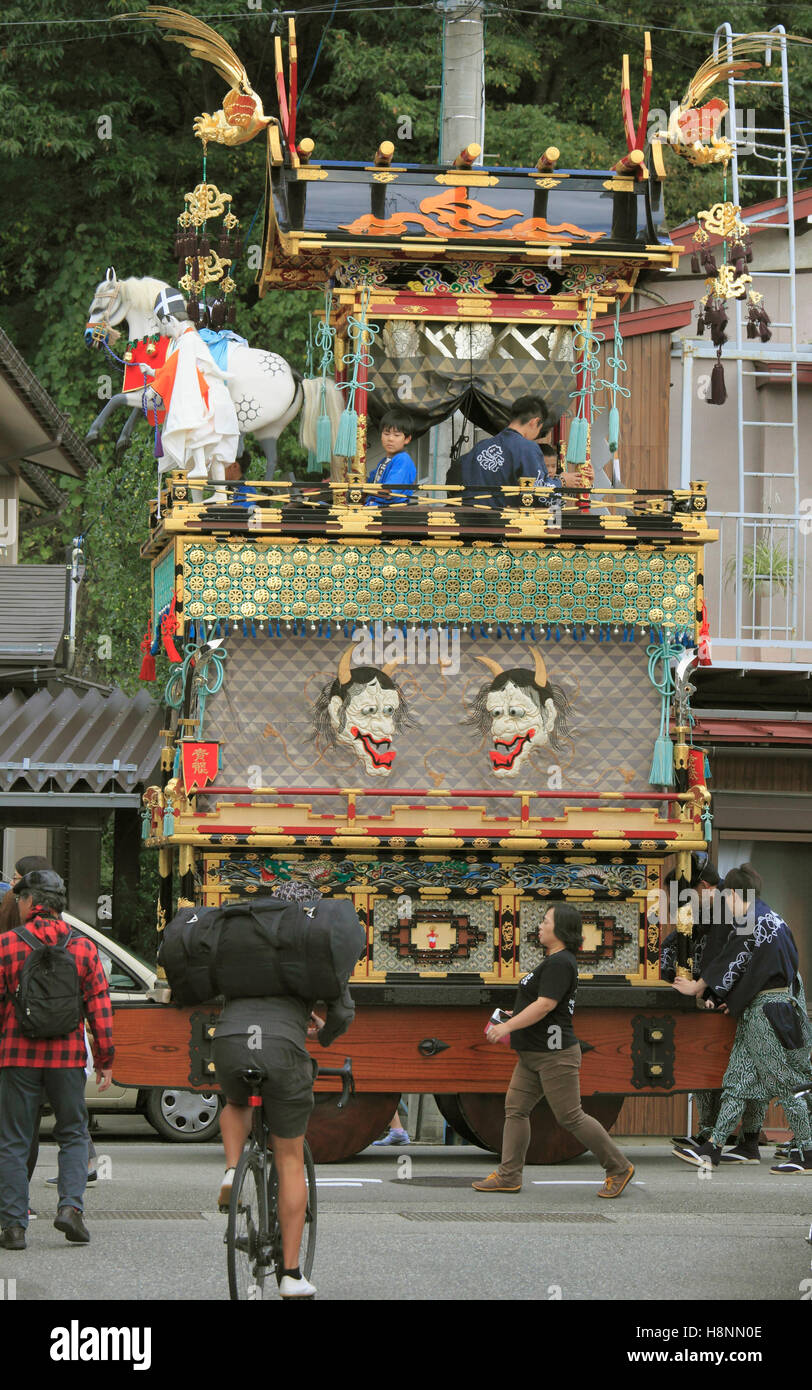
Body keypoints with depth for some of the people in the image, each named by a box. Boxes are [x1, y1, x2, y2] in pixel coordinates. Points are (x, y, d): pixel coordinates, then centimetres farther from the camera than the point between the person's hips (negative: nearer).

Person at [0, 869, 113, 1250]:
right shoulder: (83, 947, 3)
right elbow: (100, 1006, 2)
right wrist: (105, 1060, 7)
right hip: (67, 1056, 2)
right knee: (73, 1136, 15)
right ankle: (70, 1205, -5)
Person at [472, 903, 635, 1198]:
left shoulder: (560, 963, -18)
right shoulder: (554, 960, 15)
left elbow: (545, 1005, -24)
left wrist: (507, 1026, -20)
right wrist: (516, 1016, 20)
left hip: (554, 1055, -11)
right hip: (533, 1054, 11)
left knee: (571, 1117, -5)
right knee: (515, 1108, 7)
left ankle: (619, 1168, 5)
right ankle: (508, 1176, 9)